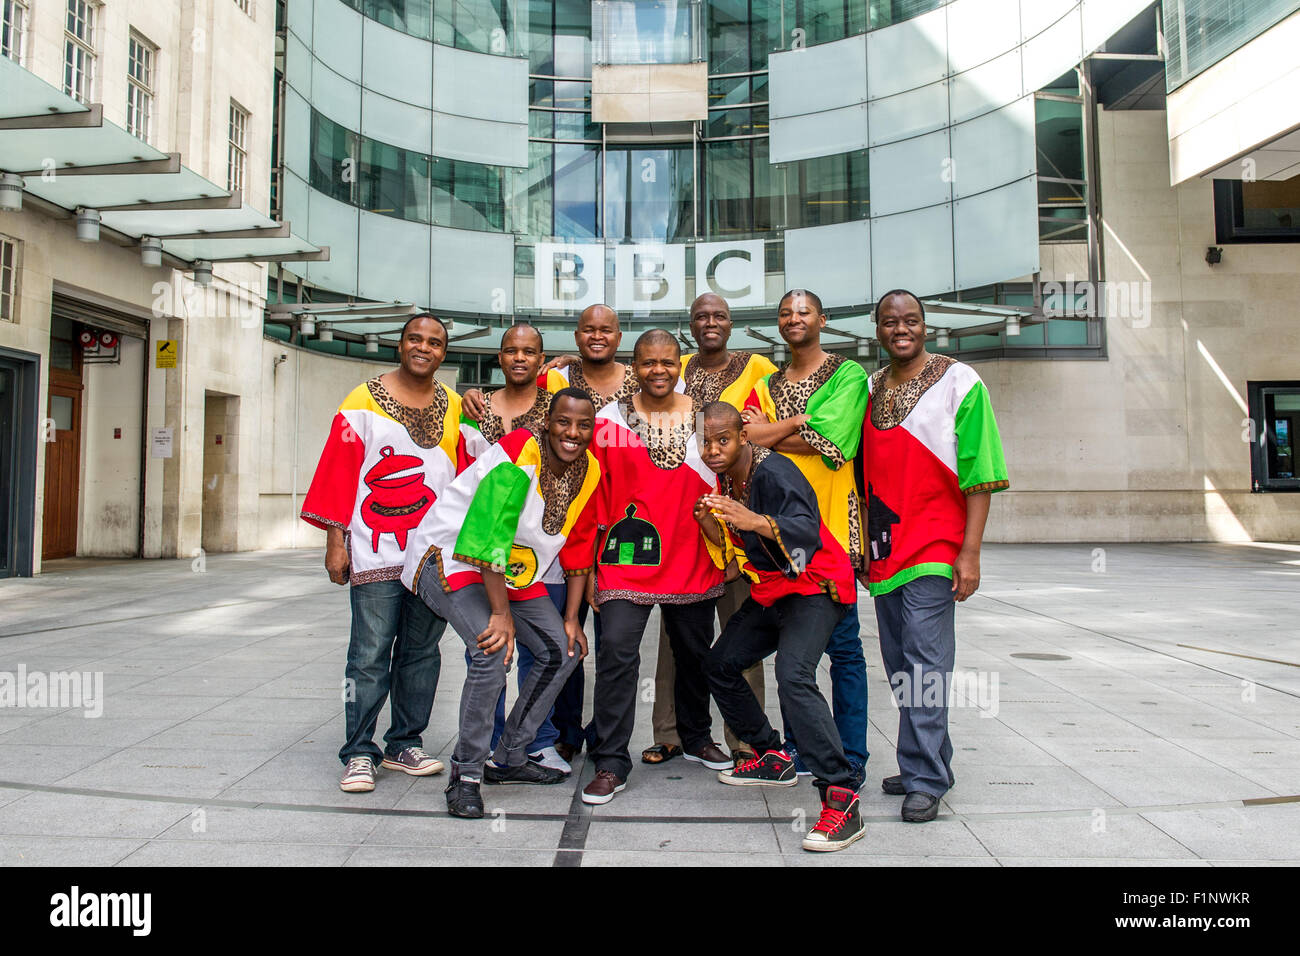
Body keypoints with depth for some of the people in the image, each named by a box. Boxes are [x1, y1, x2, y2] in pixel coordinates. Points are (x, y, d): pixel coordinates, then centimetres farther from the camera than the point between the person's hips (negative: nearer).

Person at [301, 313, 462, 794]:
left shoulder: (454, 407, 12)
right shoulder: (364, 401, 2)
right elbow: (338, 472, -1)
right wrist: (336, 542, -6)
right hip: (375, 552, -4)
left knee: (421, 652, 10)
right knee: (370, 655, -2)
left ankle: (405, 744, 23)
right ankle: (359, 753, 10)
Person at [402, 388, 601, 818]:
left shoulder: (589, 472, -3)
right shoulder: (520, 451, -25)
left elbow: (579, 550, 6)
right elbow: (489, 536, -29)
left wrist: (571, 619, 3)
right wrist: (502, 613, -28)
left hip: (512, 571, 8)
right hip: (451, 555, -8)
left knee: (563, 651, 5)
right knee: (493, 648, -28)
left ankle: (508, 759, 19)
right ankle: (466, 772, -10)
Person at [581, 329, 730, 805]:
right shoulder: (609, 419, 0)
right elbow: (594, 493, 3)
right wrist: (590, 559, 2)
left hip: (692, 561, 3)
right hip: (626, 560, -2)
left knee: (694, 654, 17)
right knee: (616, 652, -11)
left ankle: (696, 737, 40)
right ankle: (611, 764, 2)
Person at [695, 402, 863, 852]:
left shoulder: (773, 472, -22)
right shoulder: (722, 482, 4)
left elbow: (807, 530, -38)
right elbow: (729, 554, 10)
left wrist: (754, 521, -53)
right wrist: (710, 526, -11)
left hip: (815, 585, -9)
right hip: (769, 591, 9)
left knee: (793, 676, -29)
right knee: (720, 664, 13)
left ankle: (841, 800, -26)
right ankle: (773, 759, 28)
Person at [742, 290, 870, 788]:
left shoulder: (847, 374, 2)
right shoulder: (768, 385, 17)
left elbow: (829, 440, -13)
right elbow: (749, 437, 1)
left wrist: (770, 432, -3)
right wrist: (801, 421, -9)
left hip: (831, 521, -5)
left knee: (842, 644, -2)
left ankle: (850, 759, 7)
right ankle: (799, 748, 23)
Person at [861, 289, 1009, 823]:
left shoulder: (958, 381, -3)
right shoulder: (871, 388, 13)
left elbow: (979, 473, -7)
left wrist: (970, 551, -14)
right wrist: (863, 544, 16)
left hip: (933, 548, -6)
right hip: (884, 548, 6)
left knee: (924, 664, -7)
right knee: (899, 666, 11)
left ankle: (927, 780, 3)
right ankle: (919, 766, 24)